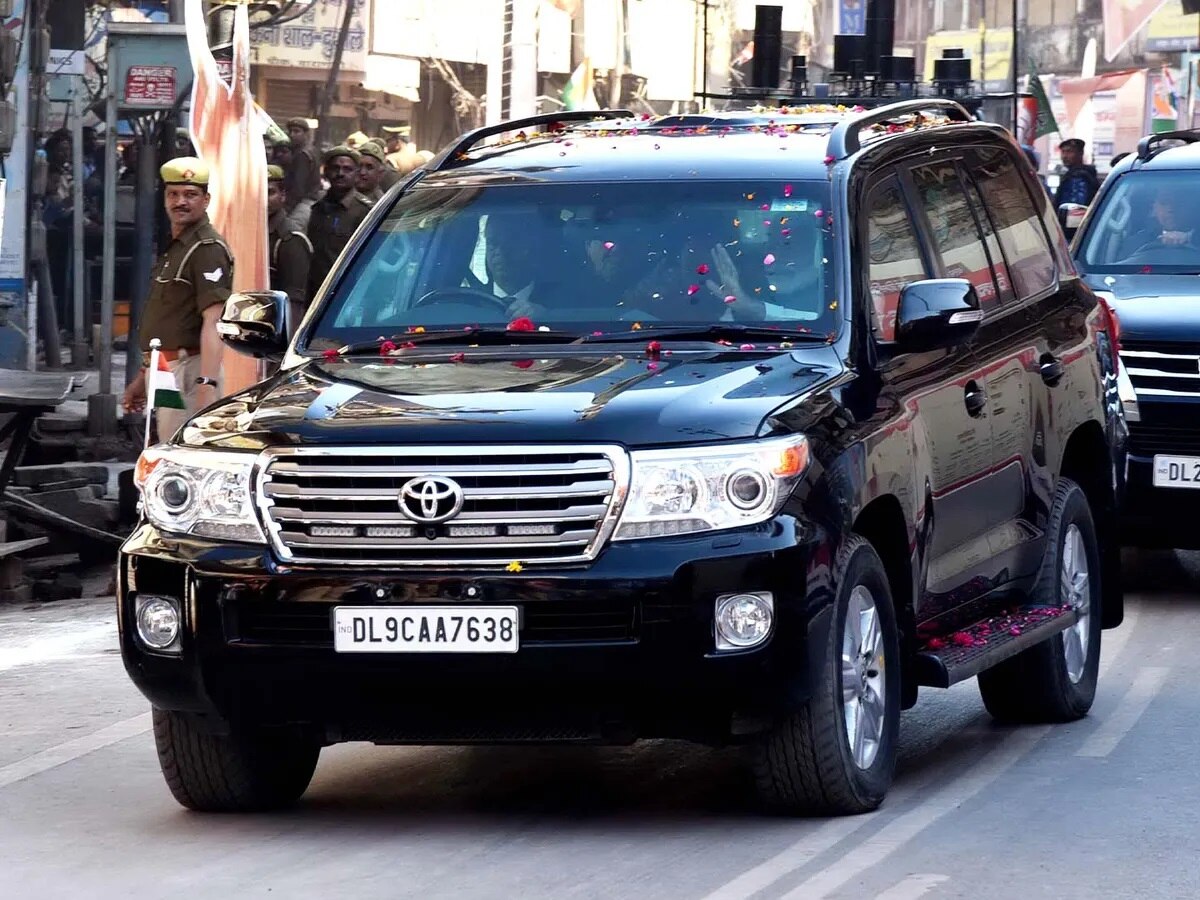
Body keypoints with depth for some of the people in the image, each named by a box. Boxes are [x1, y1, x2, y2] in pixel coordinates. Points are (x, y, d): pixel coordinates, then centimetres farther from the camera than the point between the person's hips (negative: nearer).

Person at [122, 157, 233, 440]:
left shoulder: (208, 249, -12)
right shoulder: (173, 247, 20)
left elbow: (212, 321, -22)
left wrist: (207, 384, -31)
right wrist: (142, 378, 26)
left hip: (188, 370, -10)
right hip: (164, 371, 10)